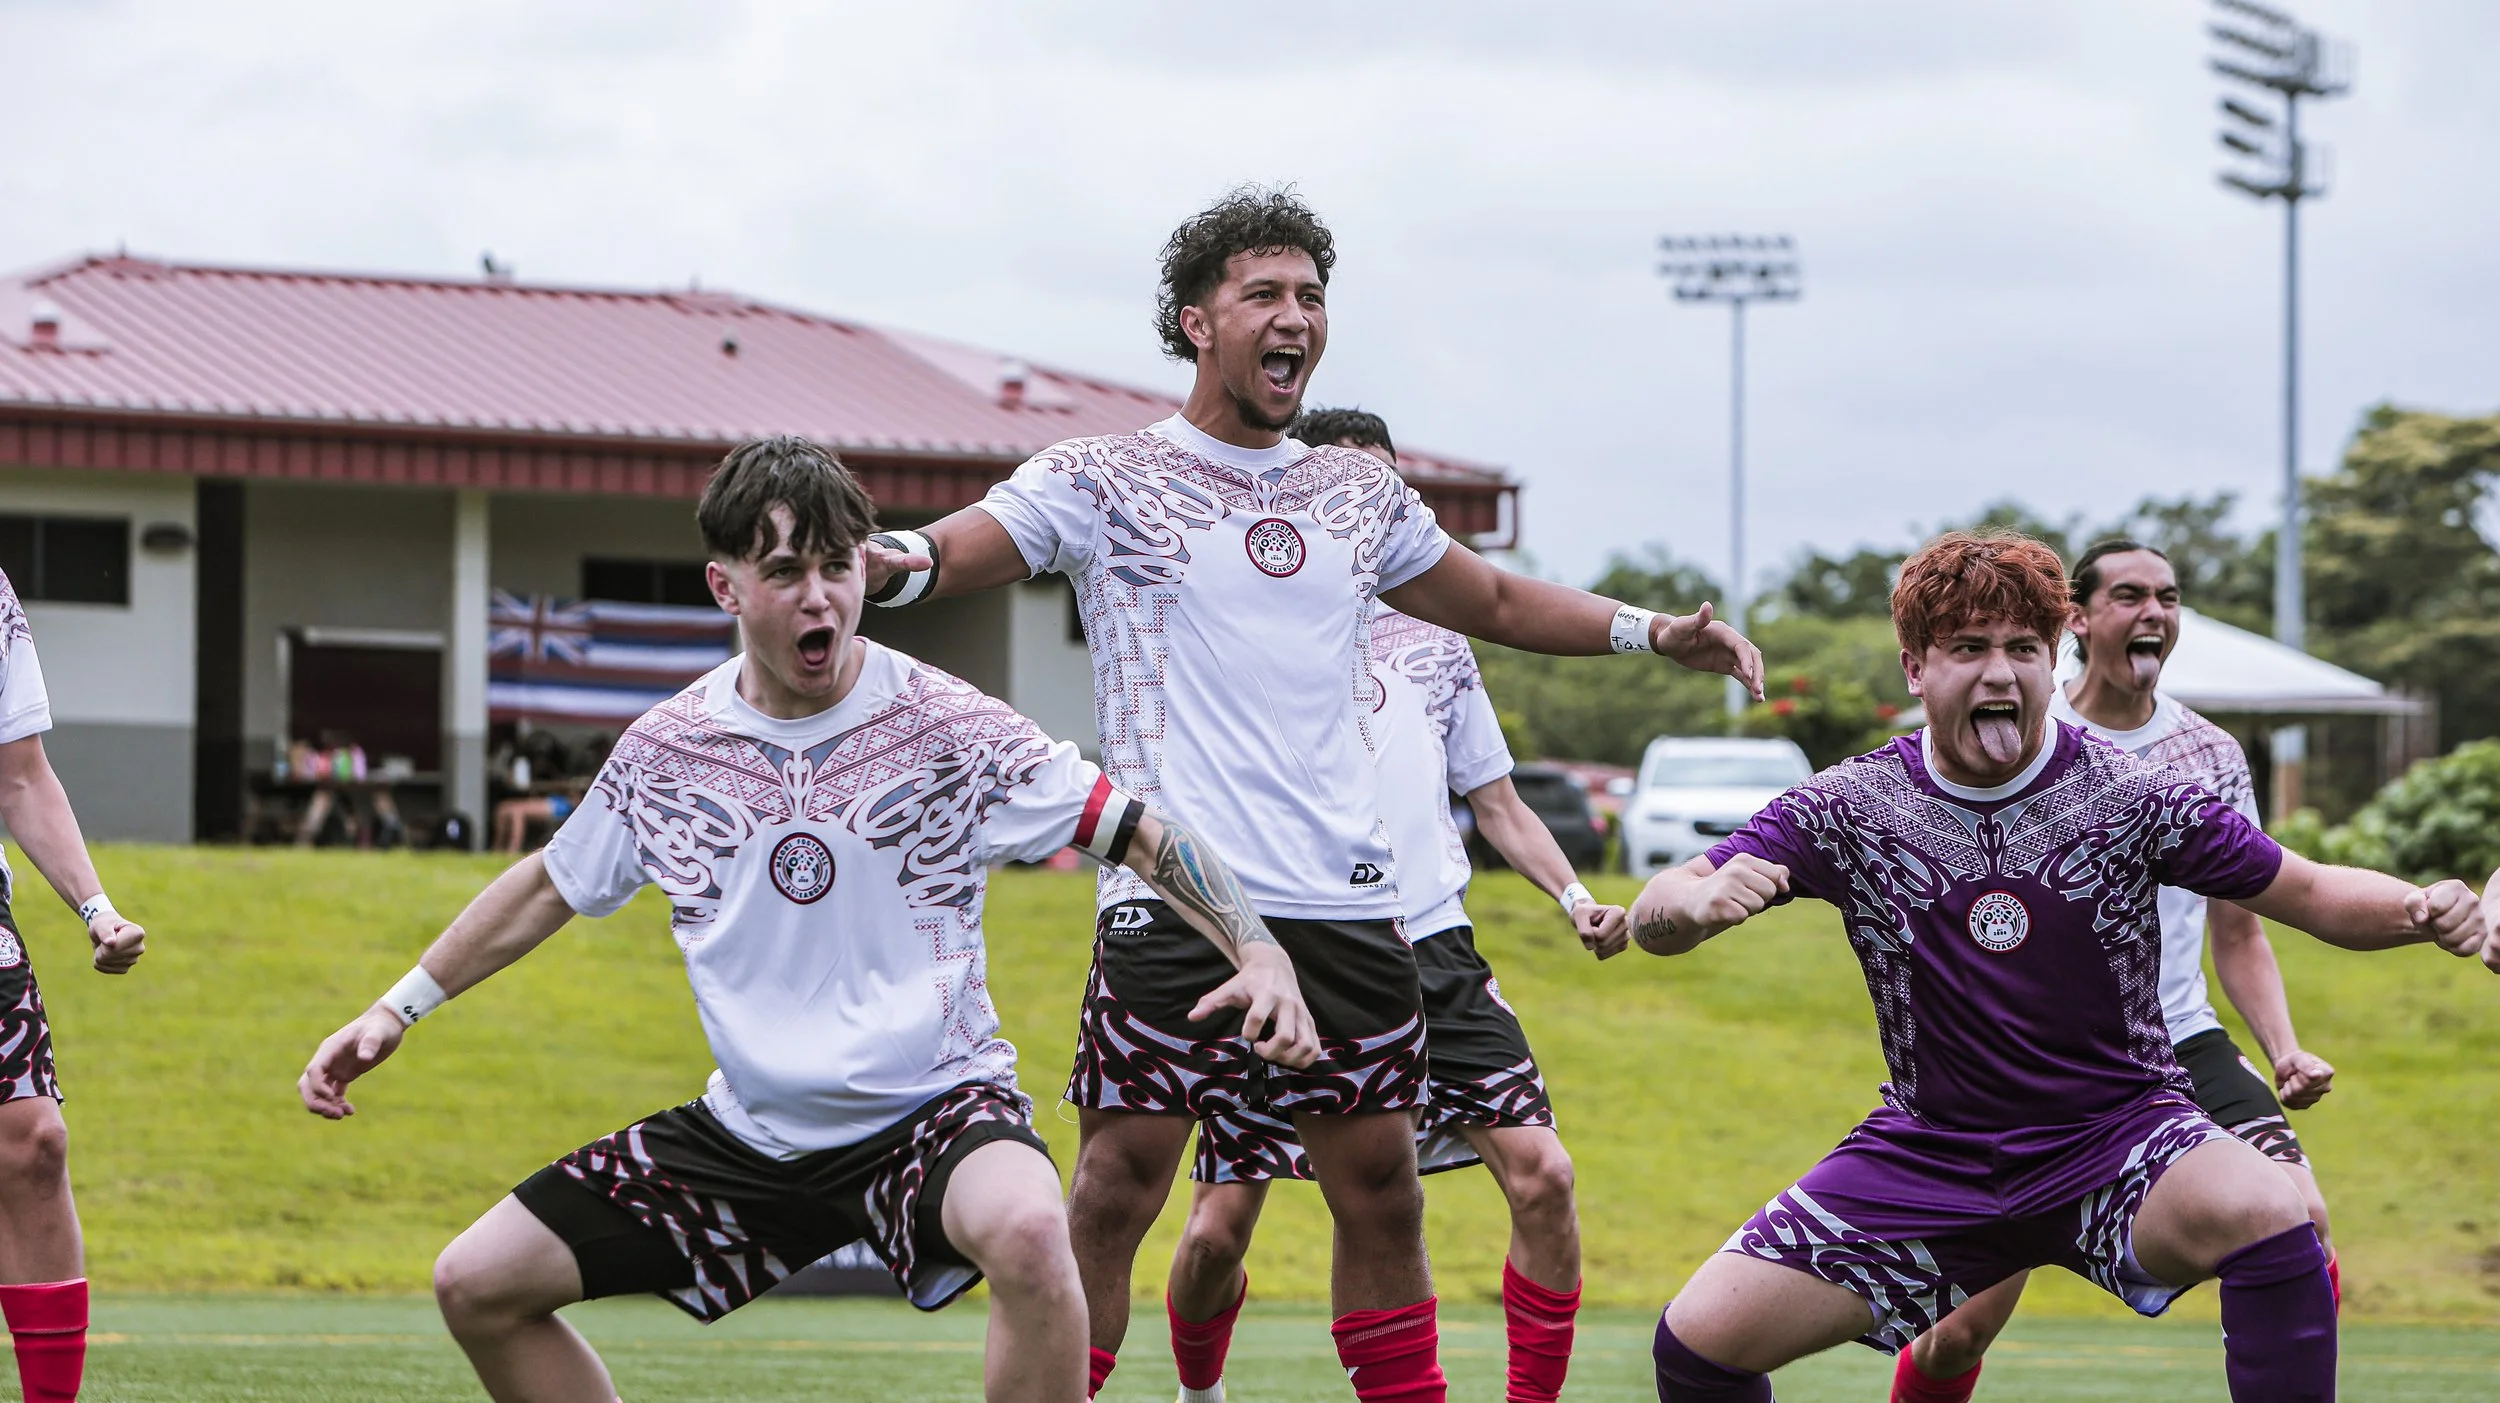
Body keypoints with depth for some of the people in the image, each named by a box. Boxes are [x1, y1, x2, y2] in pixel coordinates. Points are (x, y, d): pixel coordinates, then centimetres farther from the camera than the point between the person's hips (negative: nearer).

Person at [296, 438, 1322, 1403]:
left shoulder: (943, 725, -10)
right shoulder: (664, 751, 0)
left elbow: (1140, 836, -7)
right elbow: (549, 888, 17)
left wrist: (1258, 952, -21)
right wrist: (399, 1009, 16)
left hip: (931, 1108, -4)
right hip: (748, 1134, 5)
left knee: (1025, 1231, -39)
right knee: (477, 1286, 0)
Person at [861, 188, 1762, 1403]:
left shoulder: (1361, 493, 17)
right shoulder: (1103, 480, 2)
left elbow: (1499, 602, 31)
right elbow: (951, 550, -9)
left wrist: (1653, 632, 20)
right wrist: (881, 563, -32)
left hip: (1345, 903, 5)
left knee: (1381, 1194, 8)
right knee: (1115, 1195, -9)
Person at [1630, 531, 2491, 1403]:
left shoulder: (2132, 799, -8)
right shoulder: (1849, 809, -7)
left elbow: (2310, 895, -1)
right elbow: (1655, 922, -8)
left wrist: (2423, 910, -22)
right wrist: (1697, 902, -33)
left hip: (2118, 1136, -2)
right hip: (1927, 1158, 2)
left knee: (2265, 1217, -34)